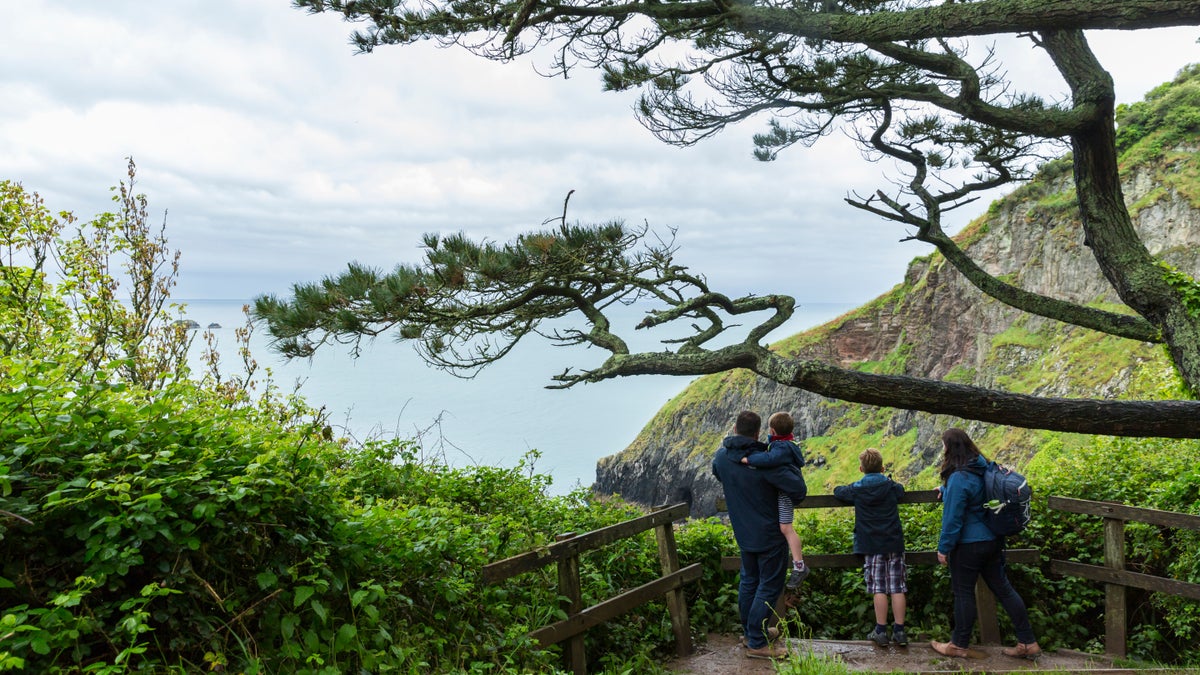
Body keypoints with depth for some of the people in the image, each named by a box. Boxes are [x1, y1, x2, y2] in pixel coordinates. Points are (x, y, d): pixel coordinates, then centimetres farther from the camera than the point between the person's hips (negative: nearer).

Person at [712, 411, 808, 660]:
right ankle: (756, 643, 8)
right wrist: (794, 469, -6)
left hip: (743, 534, 7)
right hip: (769, 535, -7)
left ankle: (749, 631, 34)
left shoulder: (721, 457, -5)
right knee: (769, 587, 4)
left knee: (749, 580, 22)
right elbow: (799, 490, -23)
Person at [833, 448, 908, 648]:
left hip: (871, 546, -1)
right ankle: (899, 631, 6)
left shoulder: (856, 489, -1)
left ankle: (881, 631, 4)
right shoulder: (892, 487, 5)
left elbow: (838, 491, 15)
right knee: (897, 588, 4)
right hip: (894, 544, 1)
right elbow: (901, 490, 27)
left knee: (878, 588, 2)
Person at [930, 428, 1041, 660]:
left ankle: (958, 645, 17)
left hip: (968, 545, -8)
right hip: (993, 540, 8)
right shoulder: (982, 467, 4)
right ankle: (1028, 643, 17)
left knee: (963, 593, 5)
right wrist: (945, 489, 23)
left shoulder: (959, 478, -23)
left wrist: (944, 547, -13)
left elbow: (953, 518, -21)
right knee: (1002, 587, 13)